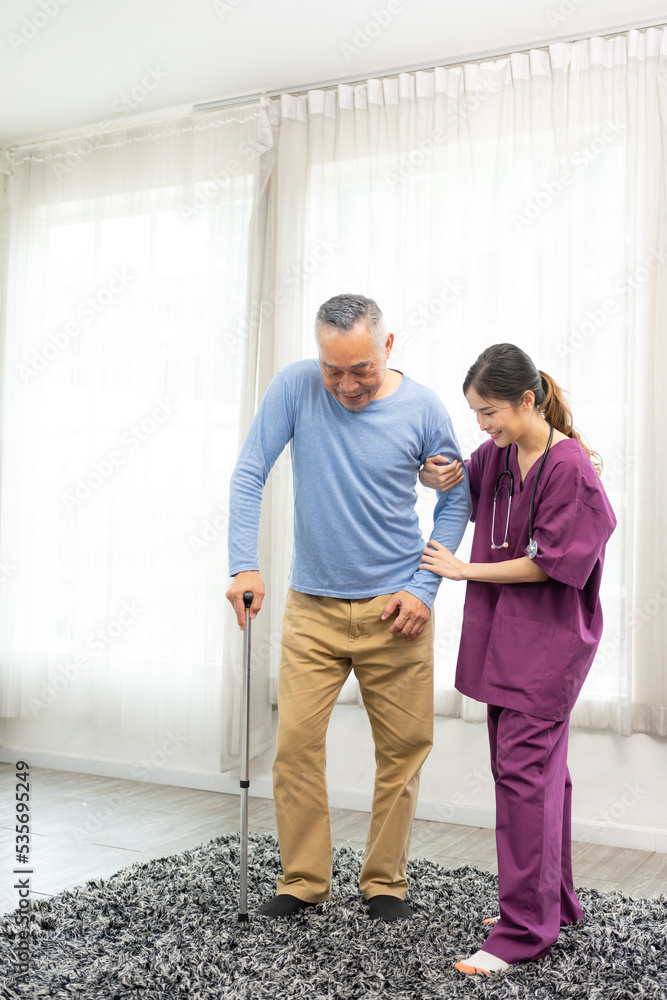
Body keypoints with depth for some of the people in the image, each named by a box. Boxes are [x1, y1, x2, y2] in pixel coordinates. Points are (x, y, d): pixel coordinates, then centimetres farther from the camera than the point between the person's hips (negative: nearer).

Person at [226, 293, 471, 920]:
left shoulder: (422, 409, -7)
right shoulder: (296, 386, -7)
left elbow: (457, 498, 3)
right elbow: (249, 474, -6)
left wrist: (424, 587, -5)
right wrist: (244, 563, -17)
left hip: (393, 609, 0)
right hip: (312, 606, 1)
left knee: (403, 749, 6)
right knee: (296, 743, -1)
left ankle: (385, 882, 24)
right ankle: (303, 880, 16)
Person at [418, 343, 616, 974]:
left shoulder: (569, 466, -16)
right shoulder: (498, 454, 7)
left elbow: (549, 563, -17)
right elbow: (463, 487, 26)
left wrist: (465, 570, -9)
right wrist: (438, 479, 1)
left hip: (548, 638, -8)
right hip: (503, 635, 8)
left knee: (524, 769, -7)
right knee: (537, 768, 15)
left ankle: (525, 929, 1)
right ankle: (556, 903, 28)